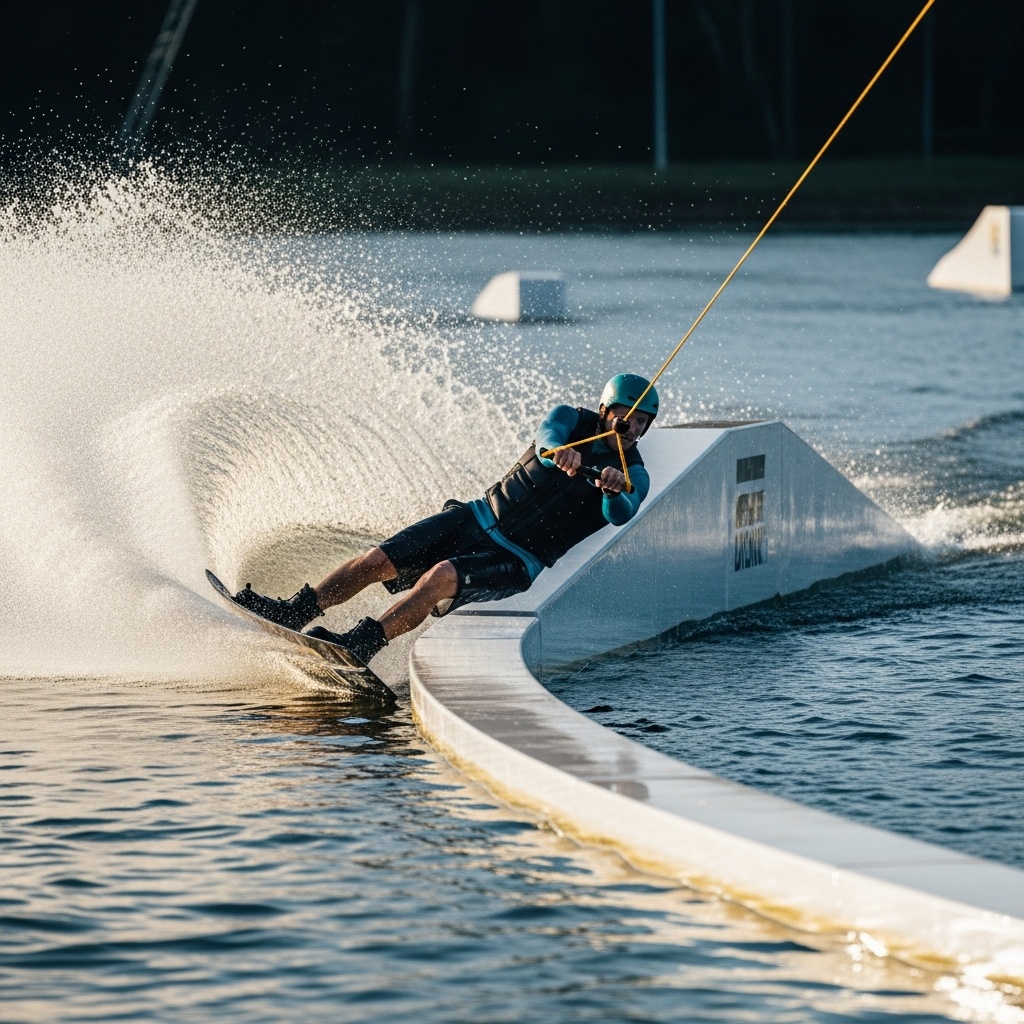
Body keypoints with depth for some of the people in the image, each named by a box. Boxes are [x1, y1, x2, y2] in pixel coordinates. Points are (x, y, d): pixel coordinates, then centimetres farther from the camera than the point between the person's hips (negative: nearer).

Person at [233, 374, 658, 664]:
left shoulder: (633, 480, -5)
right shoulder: (572, 420, 1)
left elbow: (619, 515, -27)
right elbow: (547, 438, -21)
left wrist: (615, 491, -50)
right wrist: (558, 453, -45)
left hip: (517, 561, -3)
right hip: (479, 520, 3)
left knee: (441, 577, -31)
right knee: (377, 562, -10)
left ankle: (361, 645, -36)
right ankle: (291, 613, 0)